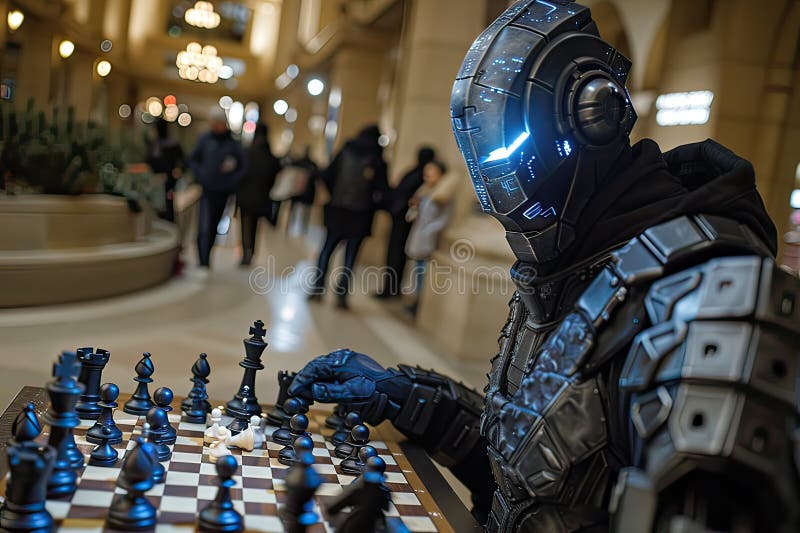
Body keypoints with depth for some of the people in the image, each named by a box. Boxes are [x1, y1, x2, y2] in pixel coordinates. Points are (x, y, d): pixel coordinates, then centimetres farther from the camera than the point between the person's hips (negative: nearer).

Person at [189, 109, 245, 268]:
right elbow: (193, 160, 12)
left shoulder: (233, 143, 1)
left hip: (224, 193, 1)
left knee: (213, 228, 12)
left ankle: (205, 258, 29)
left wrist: (232, 181, -7)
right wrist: (200, 175, -4)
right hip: (208, 192, -1)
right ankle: (204, 262, -11)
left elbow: (242, 167, 7)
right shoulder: (204, 140, 3)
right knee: (204, 229, -11)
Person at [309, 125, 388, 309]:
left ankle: (317, 289, 9)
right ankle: (341, 296, 0)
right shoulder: (378, 161, -4)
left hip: (337, 209, 2)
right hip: (360, 214, -2)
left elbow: (327, 176, 2)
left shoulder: (346, 152, 3)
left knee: (327, 248, 13)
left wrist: (334, 194, 14)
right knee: (350, 256, 3)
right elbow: (380, 191, -6)